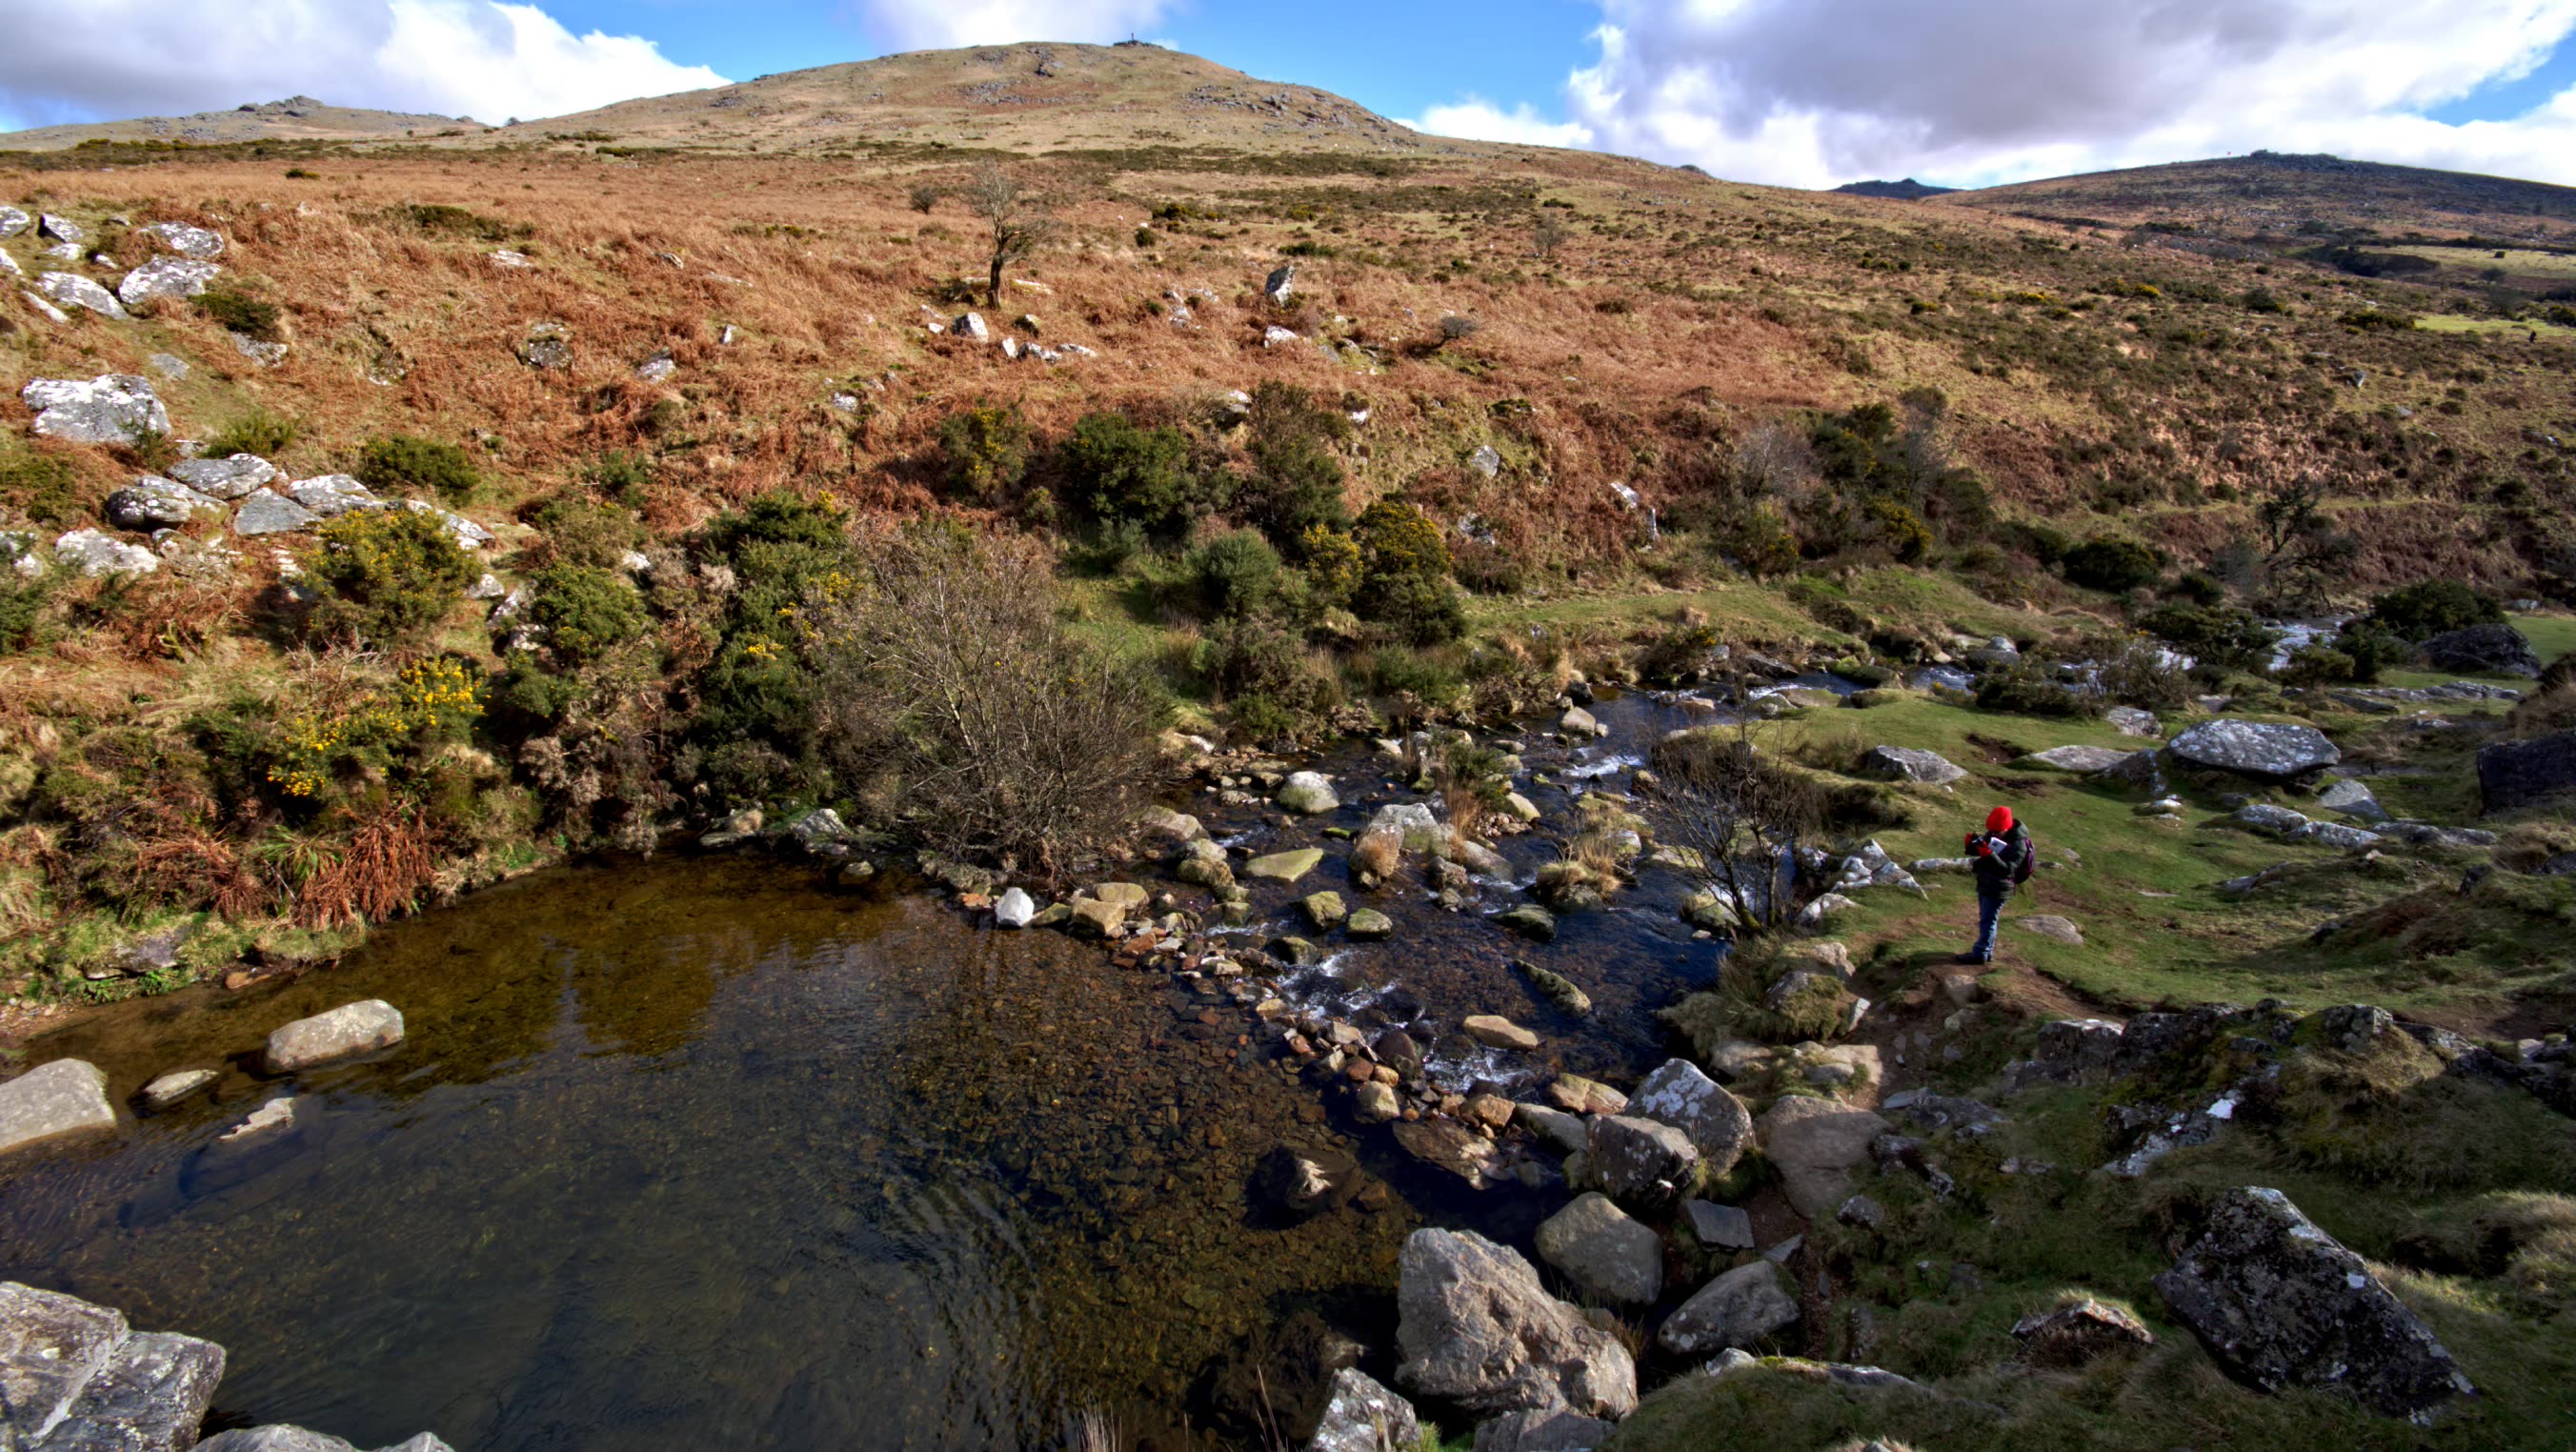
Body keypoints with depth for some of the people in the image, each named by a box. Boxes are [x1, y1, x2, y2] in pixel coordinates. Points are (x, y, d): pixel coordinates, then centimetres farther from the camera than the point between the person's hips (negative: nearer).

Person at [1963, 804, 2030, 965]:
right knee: (1985, 919, 16)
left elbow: (2007, 870, -31)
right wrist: (1973, 843, -15)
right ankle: (1987, 951, 26)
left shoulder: (2018, 845, -23)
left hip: (1998, 889, -8)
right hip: (1985, 884, 8)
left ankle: (1980, 954, 3)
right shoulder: (1992, 834, 1)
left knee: (1987, 921, -3)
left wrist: (1989, 854, -42)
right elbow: (1976, 852, 8)